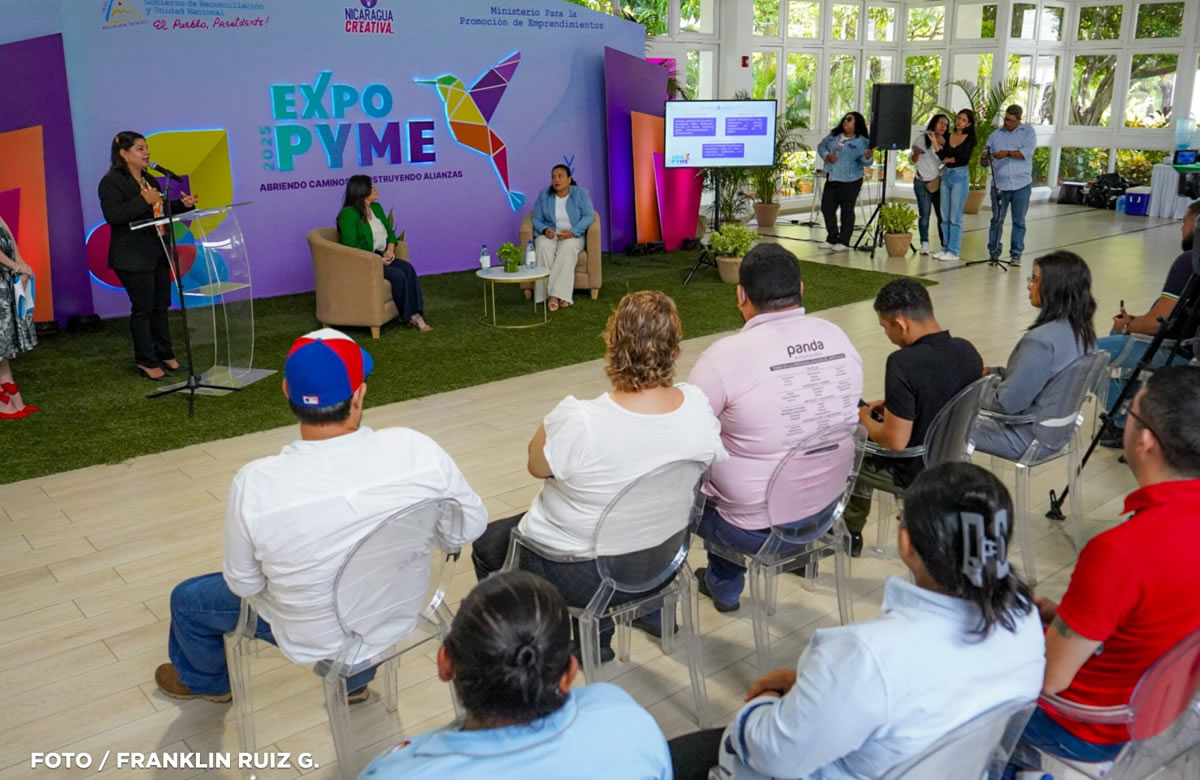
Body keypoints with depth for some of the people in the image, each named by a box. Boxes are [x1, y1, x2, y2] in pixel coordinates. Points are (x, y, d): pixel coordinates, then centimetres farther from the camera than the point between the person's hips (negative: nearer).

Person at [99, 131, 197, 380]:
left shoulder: (149, 180, 14)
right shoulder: (112, 181, -11)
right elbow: (112, 216, -23)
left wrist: (182, 204, 7)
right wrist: (143, 200, -26)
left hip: (157, 253, 8)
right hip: (133, 257, -8)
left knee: (161, 305, 13)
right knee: (143, 308, -1)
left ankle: (164, 353, 25)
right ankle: (146, 360, 10)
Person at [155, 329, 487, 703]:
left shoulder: (256, 484, -30)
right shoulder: (417, 449, -25)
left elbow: (243, 584, -14)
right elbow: (469, 528, -10)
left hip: (317, 642, -2)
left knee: (187, 598, 24)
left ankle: (204, 680, 55)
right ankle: (354, 678, 51)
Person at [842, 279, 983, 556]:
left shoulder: (903, 363, -30)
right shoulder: (967, 351, -7)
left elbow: (895, 441, -27)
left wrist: (866, 418, -8)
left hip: (915, 475, -7)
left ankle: (850, 532, 37)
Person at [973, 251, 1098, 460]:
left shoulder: (1041, 341, -31)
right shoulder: (1082, 330, -2)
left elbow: (1008, 402, -24)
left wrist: (978, 394, -6)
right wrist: (991, 372, 8)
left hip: (1028, 437, -9)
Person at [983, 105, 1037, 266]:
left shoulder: (1028, 132, 4)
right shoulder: (995, 135, 7)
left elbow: (1027, 152, -14)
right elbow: (985, 163, 3)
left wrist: (1007, 153, -26)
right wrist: (984, 159, -20)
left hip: (1022, 185, -1)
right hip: (999, 185, 1)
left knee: (1019, 221, 4)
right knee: (996, 220, 3)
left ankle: (1016, 254, 9)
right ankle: (994, 252, 12)